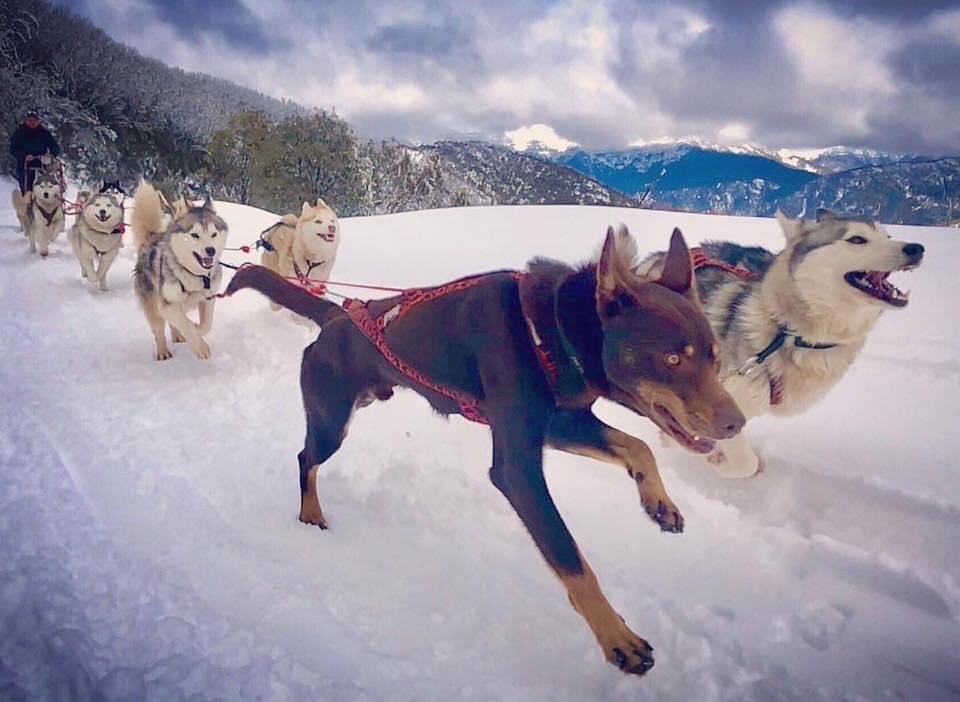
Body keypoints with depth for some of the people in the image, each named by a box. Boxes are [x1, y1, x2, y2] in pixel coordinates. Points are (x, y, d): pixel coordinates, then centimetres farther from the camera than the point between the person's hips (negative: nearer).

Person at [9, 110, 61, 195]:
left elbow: (56, 148, 6)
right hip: (25, 168, 0)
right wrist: (24, 156, -19)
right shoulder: (19, 133, 7)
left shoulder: (45, 133, 9)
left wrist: (51, 154, -17)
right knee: (27, 193, -6)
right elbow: (13, 149, 0)